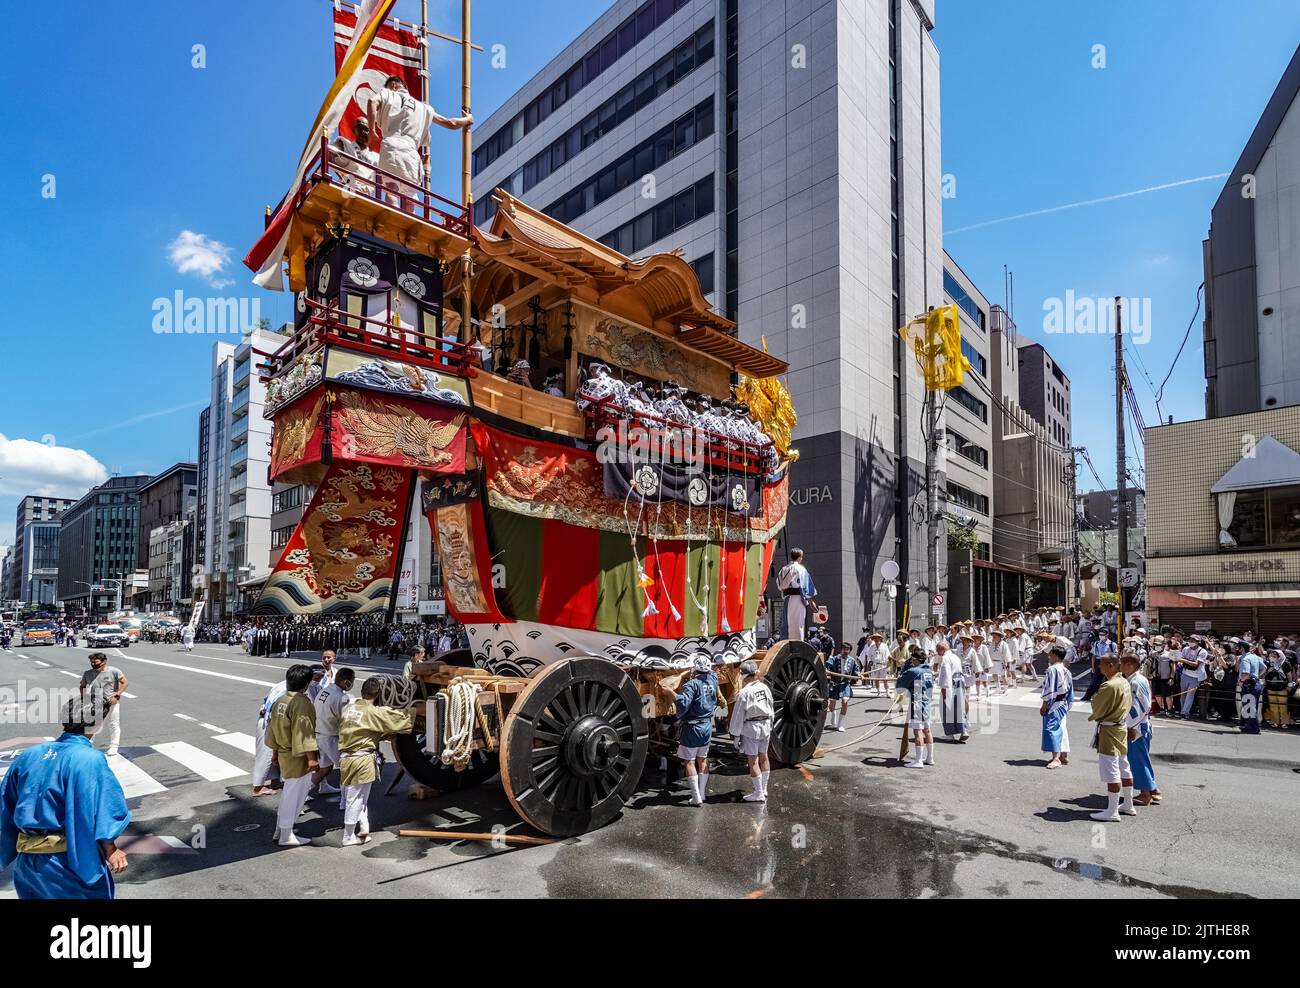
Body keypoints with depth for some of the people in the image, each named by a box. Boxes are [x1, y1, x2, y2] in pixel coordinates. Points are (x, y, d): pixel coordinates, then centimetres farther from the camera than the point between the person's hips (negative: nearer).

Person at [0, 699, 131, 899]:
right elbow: (100, 811, -18)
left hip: (26, 860, 6)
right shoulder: (90, 760, -16)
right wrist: (110, 851, -7)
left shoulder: (30, 755, 2)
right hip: (69, 861, -6)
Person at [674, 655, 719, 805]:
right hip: (707, 726, 6)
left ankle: (696, 797, 1)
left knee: (690, 761, 3)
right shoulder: (713, 680, -1)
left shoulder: (692, 684, -20)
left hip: (692, 727, -6)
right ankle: (703, 793, 23)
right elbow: (711, 673, 24)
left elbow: (683, 705, -28)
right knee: (703, 759, 17)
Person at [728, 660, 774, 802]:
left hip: (750, 728, -6)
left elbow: (738, 715, -14)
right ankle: (764, 789, 29)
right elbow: (771, 708, 9)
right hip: (765, 725, 7)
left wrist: (735, 734, -6)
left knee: (753, 760, 2)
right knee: (763, 756, 17)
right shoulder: (765, 688, 0)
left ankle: (759, 794, 6)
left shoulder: (744, 693, -18)